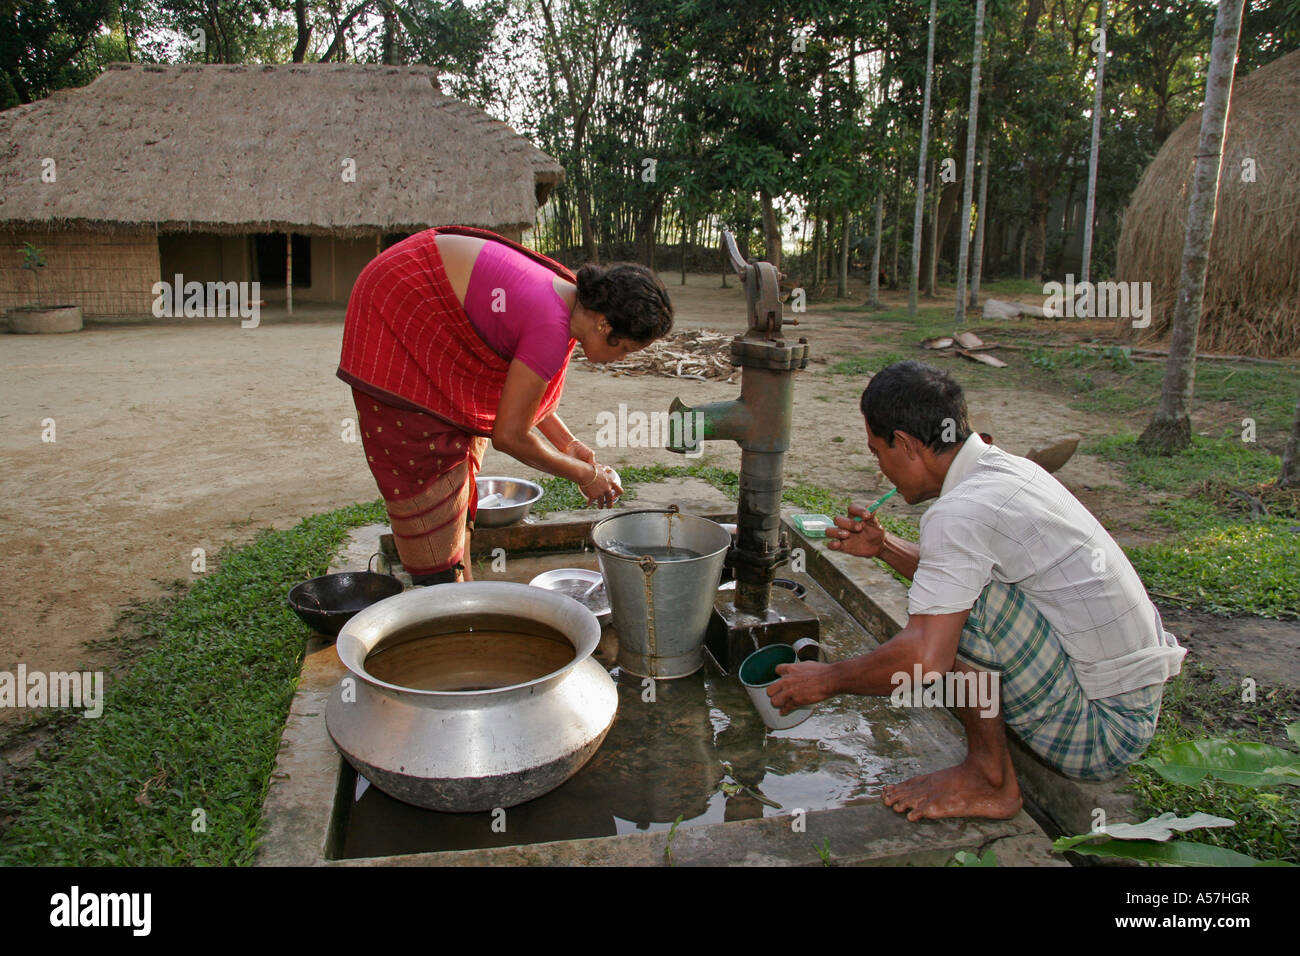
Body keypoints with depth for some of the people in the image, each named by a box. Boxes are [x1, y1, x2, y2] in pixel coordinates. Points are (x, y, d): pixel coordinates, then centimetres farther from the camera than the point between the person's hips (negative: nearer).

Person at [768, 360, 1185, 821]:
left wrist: (828, 679, -15)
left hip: (1099, 728, -9)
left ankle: (989, 777, -6)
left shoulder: (963, 512, -24)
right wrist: (885, 547, 9)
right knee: (954, 591, 19)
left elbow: (924, 659, -30)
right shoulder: (1008, 468, 4)